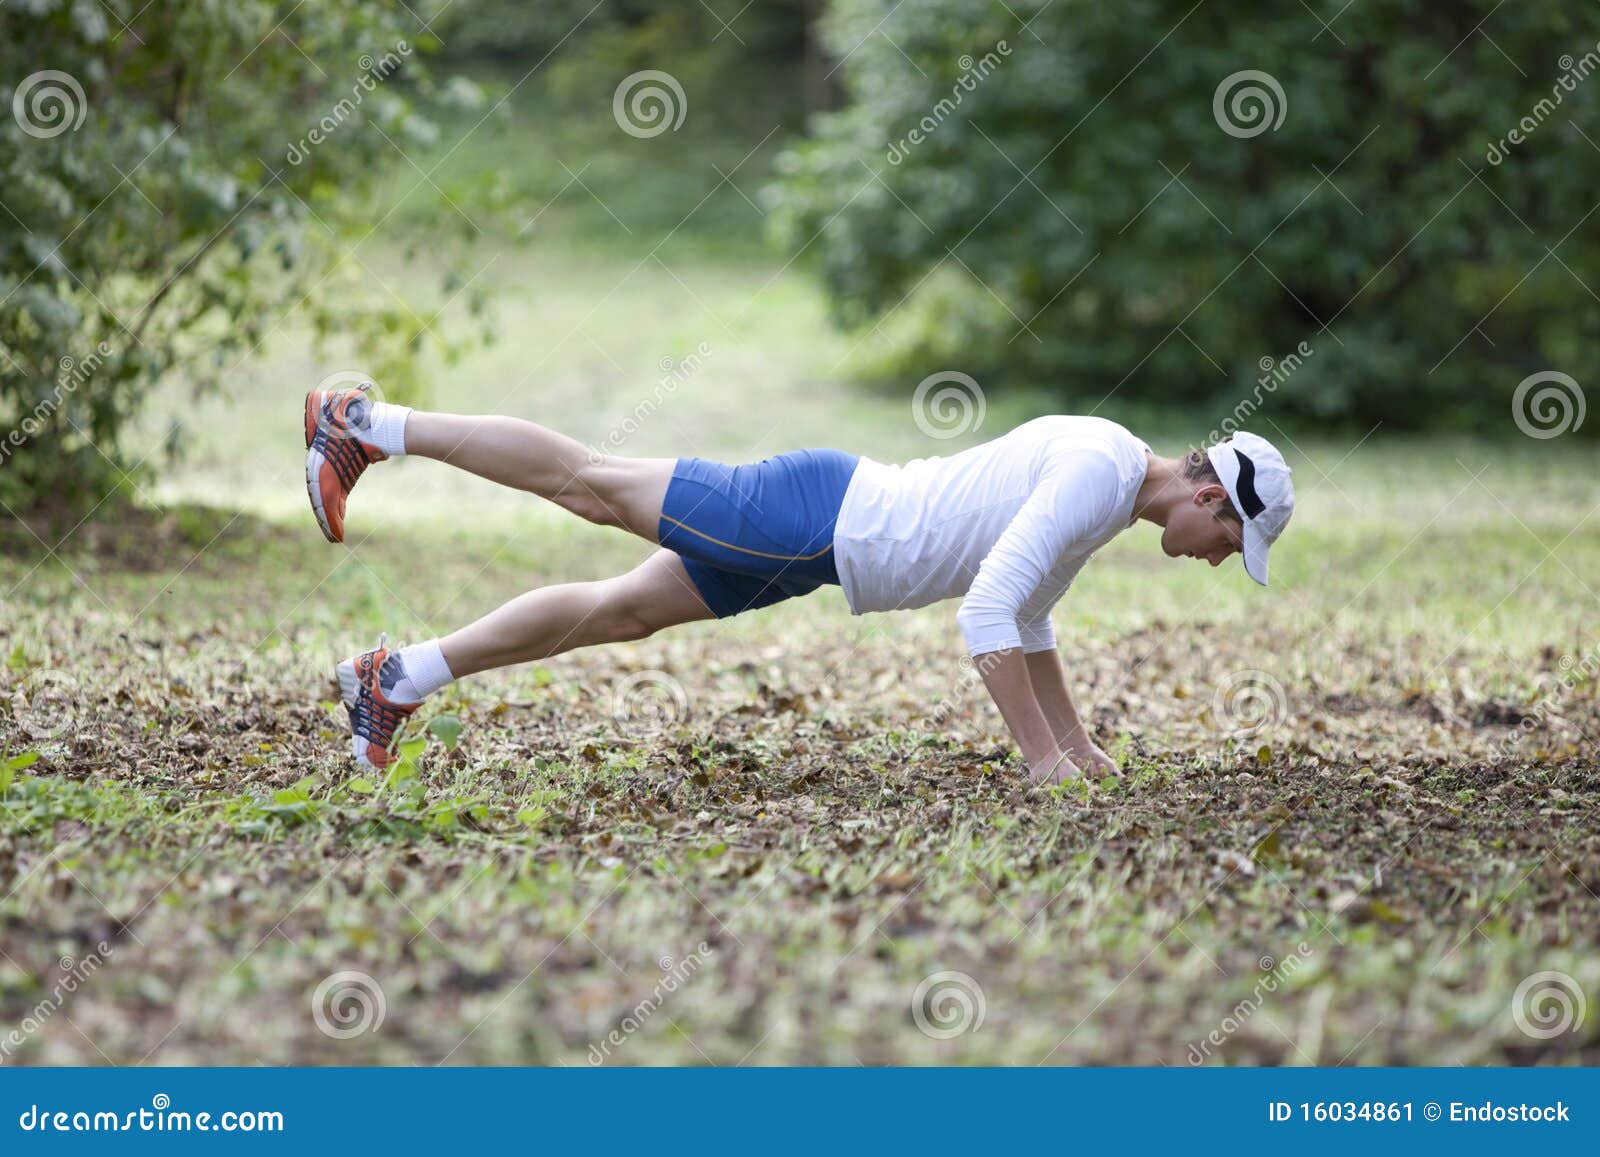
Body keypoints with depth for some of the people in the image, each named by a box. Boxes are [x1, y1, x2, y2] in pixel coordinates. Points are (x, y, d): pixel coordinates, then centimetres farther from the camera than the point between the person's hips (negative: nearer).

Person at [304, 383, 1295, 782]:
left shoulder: (1106, 493, 11)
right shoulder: (1095, 476, -21)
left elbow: (1028, 619, 24)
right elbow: (985, 616, -28)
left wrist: (1078, 741, 21)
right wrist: (1040, 757, -25)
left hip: (830, 534, 8)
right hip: (814, 517, -8)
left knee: (621, 610, 12)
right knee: (591, 485, 1)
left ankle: (397, 680, 19)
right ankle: (368, 427, 12)